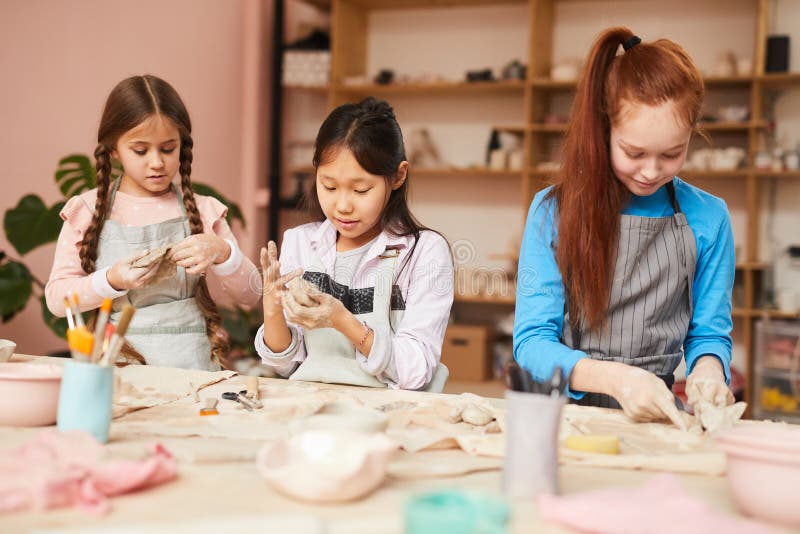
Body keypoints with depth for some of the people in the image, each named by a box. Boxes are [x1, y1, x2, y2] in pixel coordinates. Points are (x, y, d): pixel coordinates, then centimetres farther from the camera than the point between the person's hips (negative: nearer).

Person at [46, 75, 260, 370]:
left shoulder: (202, 210, 9)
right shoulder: (87, 212, 7)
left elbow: (250, 295, 8)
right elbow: (55, 298, 4)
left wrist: (220, 252, -10)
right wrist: (112, 281, -12)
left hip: (190, 366, 1)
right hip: (114, 367, 0)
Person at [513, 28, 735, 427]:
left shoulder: (708, 218, 4)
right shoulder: (554, 210, -2)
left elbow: (709, 334, 12)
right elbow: (531, 342, -5)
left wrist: (707, 368, -13)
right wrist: (615, 377, -22)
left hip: (655, 418, 4)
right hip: (567, 409, -3)